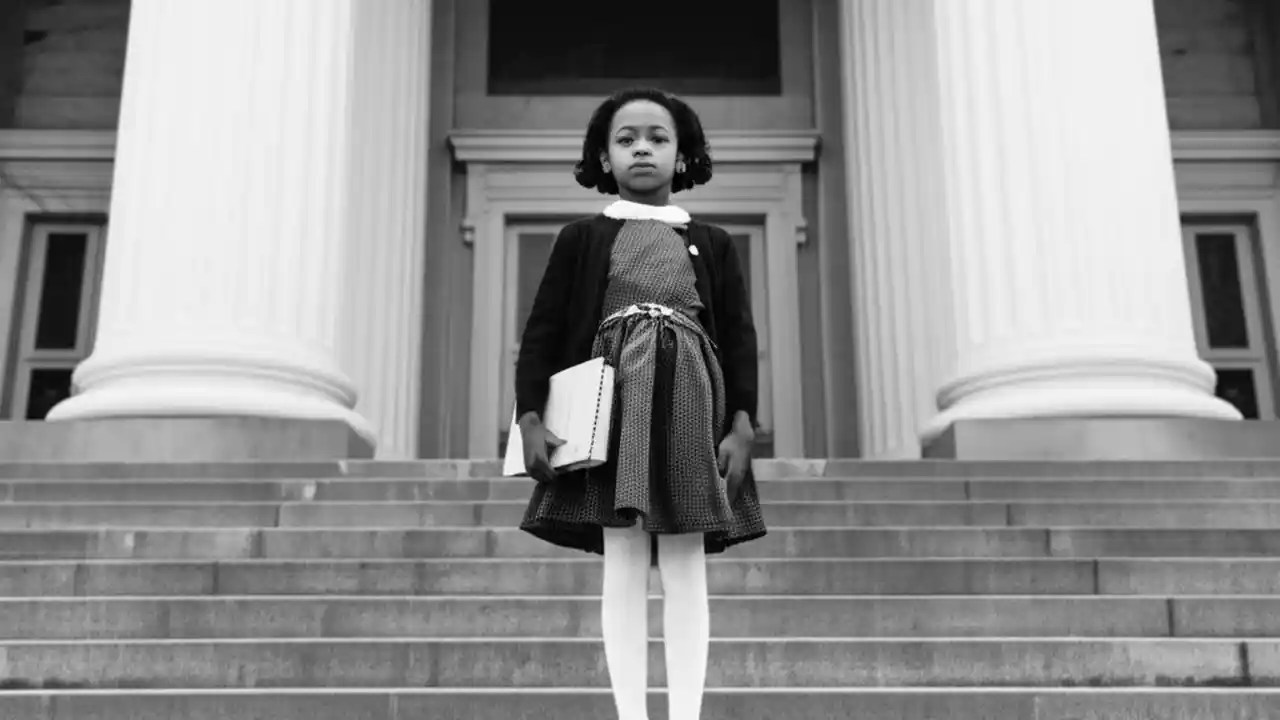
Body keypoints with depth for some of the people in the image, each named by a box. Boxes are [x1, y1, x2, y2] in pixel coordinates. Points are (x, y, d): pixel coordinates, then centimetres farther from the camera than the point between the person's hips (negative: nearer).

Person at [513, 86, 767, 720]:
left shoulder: (711, 244, 16)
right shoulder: (581, 238, 12)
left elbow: (739, 338, 9)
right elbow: (542, 331, 7)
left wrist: (742, 426, -3)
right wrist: (530, 417, -5)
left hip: (689, 405, 1)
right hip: (611, 404, -1)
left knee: (685, 572, -1)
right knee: (624, 567, -3)